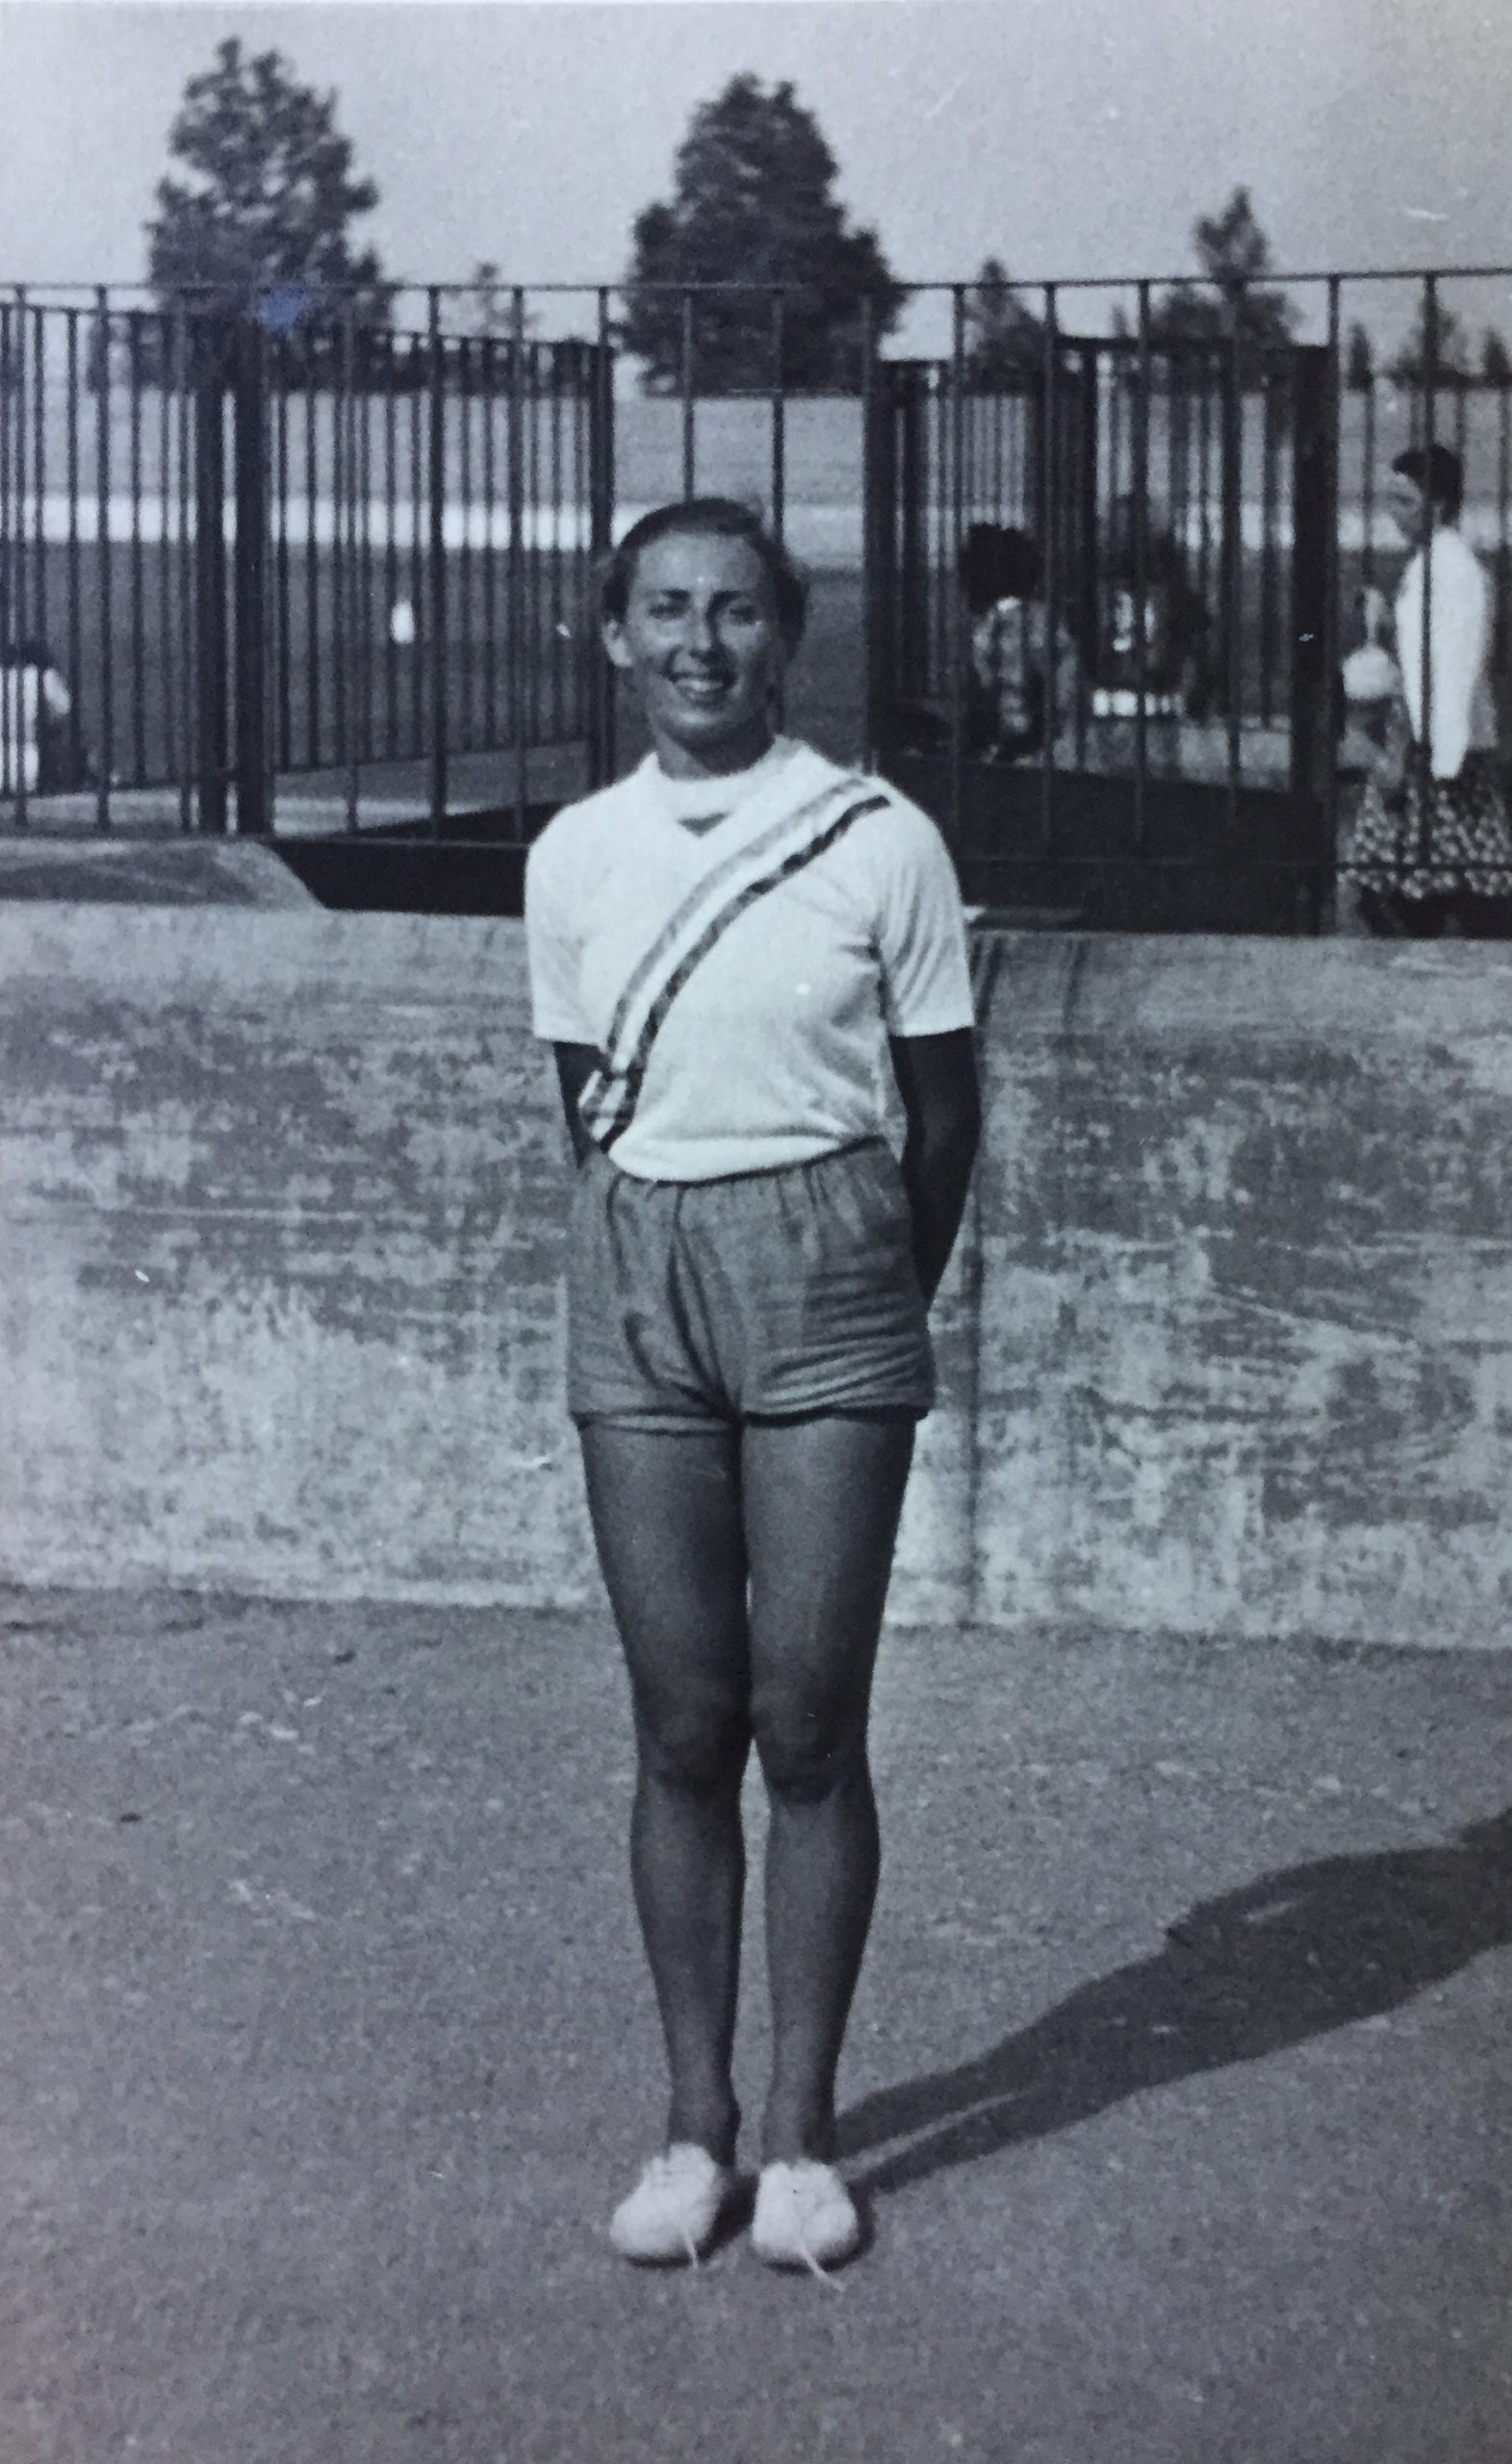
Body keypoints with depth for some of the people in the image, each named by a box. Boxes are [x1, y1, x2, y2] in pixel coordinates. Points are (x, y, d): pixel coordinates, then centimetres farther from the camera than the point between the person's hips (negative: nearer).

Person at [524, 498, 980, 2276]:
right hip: (638, 1291, 2)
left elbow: (942, 1111, 4)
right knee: (681, 1730, 6)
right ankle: (694, 2125, 16)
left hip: (829, 1281, -2)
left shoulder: (881, 843, -4)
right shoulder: (575, 859, 4)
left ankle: (801, 2132, 12)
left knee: (807, 1726, 0)